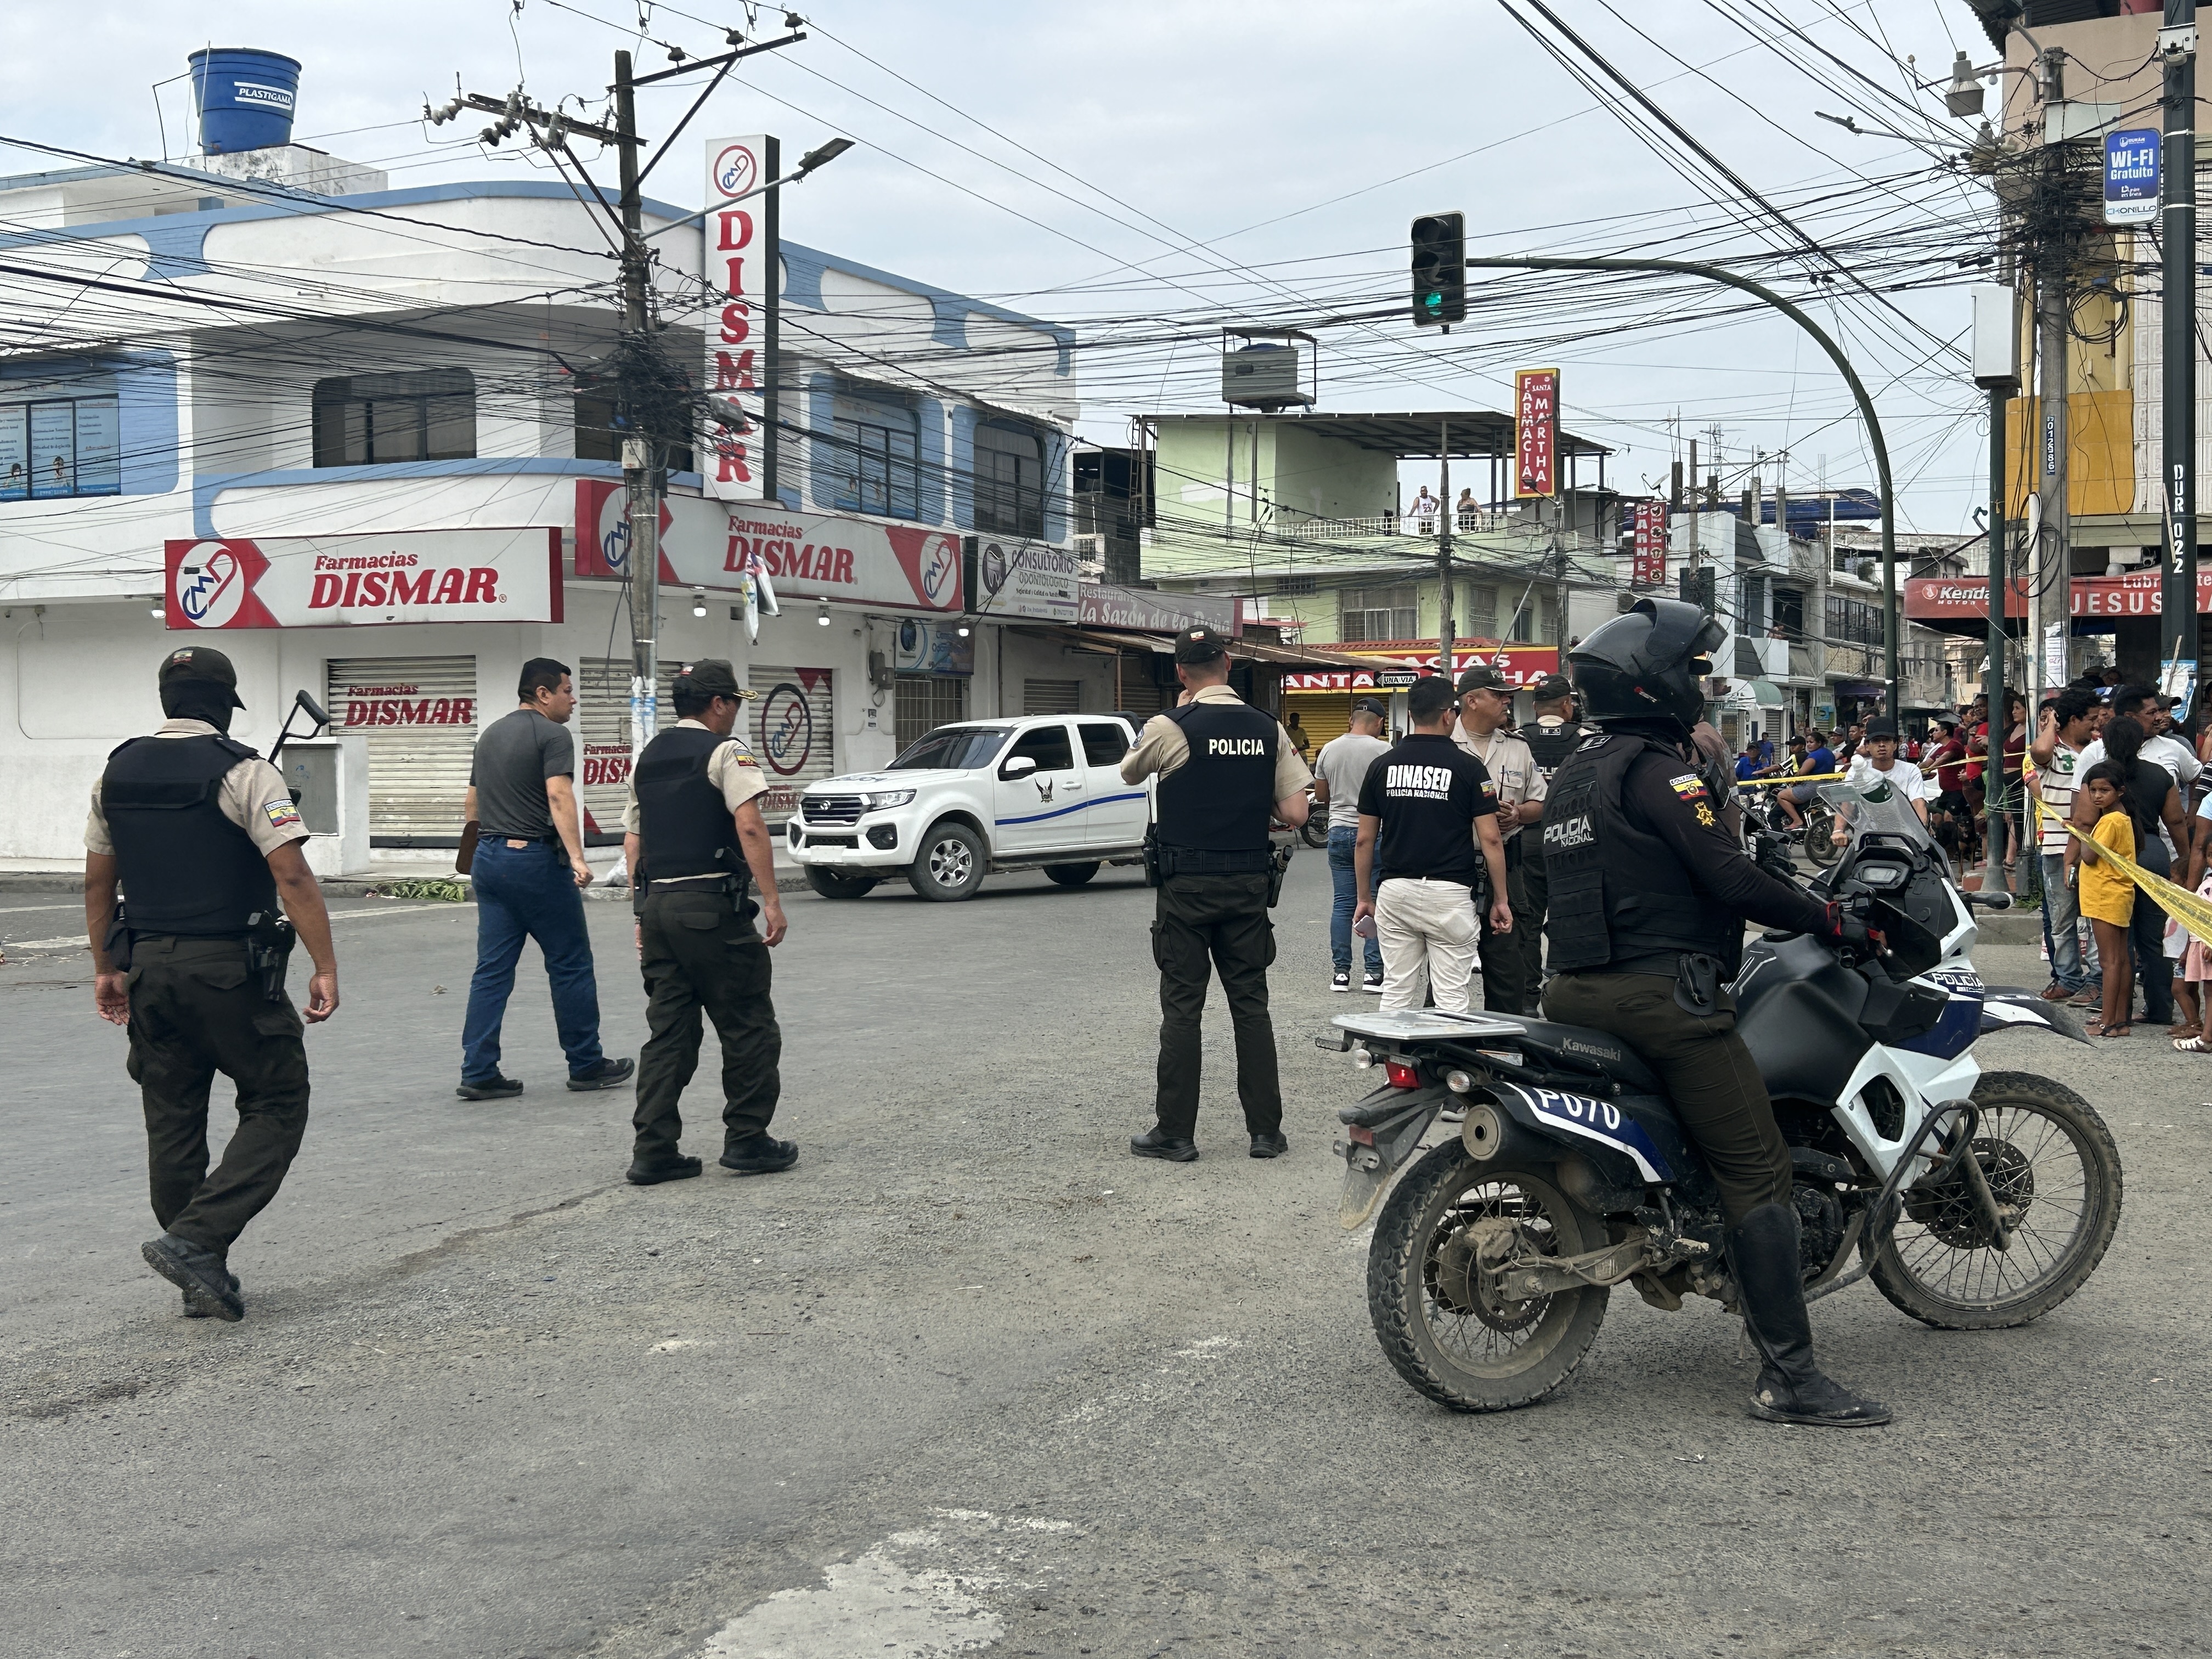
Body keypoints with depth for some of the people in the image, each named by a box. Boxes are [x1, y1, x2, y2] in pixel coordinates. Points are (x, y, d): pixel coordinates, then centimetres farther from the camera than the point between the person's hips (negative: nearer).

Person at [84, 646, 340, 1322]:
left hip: (150, 968, 6)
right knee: (275, 1108, 5)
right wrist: (325, 968, -14)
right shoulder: (242, 773, -10)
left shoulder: (117, 773, 9)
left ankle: (204, 1279, 18)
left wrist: (107, 970, 22)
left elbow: (97, 881, 14)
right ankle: (195, 1240, -9)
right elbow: (292, 876, -17)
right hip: (230, 969, -6)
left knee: (173, 1125, 13)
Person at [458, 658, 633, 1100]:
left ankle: (478, 1073, 1)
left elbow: (473, 802, 22)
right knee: (571, 965, 4)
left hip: (489, 859, 8)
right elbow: (559, 795, -22)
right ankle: (586, 1065, 11)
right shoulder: (552, 735, -8)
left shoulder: (490, 735, 17)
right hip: (535, 859, -8)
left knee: (492, 970, 6)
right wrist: (577, 857, -30)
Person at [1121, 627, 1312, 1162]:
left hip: (1187, 886, -3)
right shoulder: (1269, 731, 2)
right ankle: (1266, 1131, 11)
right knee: (1251, 1003, 9)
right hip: (1248, 882, 3)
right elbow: (1295, 813, 0)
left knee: (1182, 1007, 2)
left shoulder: (1168, 728, -9)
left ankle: (1175, 1132, 6)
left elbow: (1129, 774, 9)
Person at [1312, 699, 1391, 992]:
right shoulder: (1382, 750, -8)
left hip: (1339, 831, 4)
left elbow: (1320, 796, 13)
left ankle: (1340, 972, 7)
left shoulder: (1329, 750, 5)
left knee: (1343, 903, 7)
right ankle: (1375, 972, 1)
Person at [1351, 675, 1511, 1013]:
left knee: (1397, 994, 9)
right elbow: (1490, 839, -7)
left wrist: (1365, 897, 15)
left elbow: (1365, 840, 6)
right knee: (1451, 997, 0)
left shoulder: (1382, 766, 4)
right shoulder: (1467, 767, -5)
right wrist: (1500, 900, 1)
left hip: (1394, 891, 3)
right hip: (1450, 894, -3)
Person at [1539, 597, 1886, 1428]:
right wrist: (1825, 918, -6)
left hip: (1580, 988, 10)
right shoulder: (1657, 769, -12)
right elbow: (1728, 876, -19)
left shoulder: (1575, 771, 17)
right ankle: (1789, 1376, -11)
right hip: (1662, 995, -10)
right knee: (1758, 1171, -9)